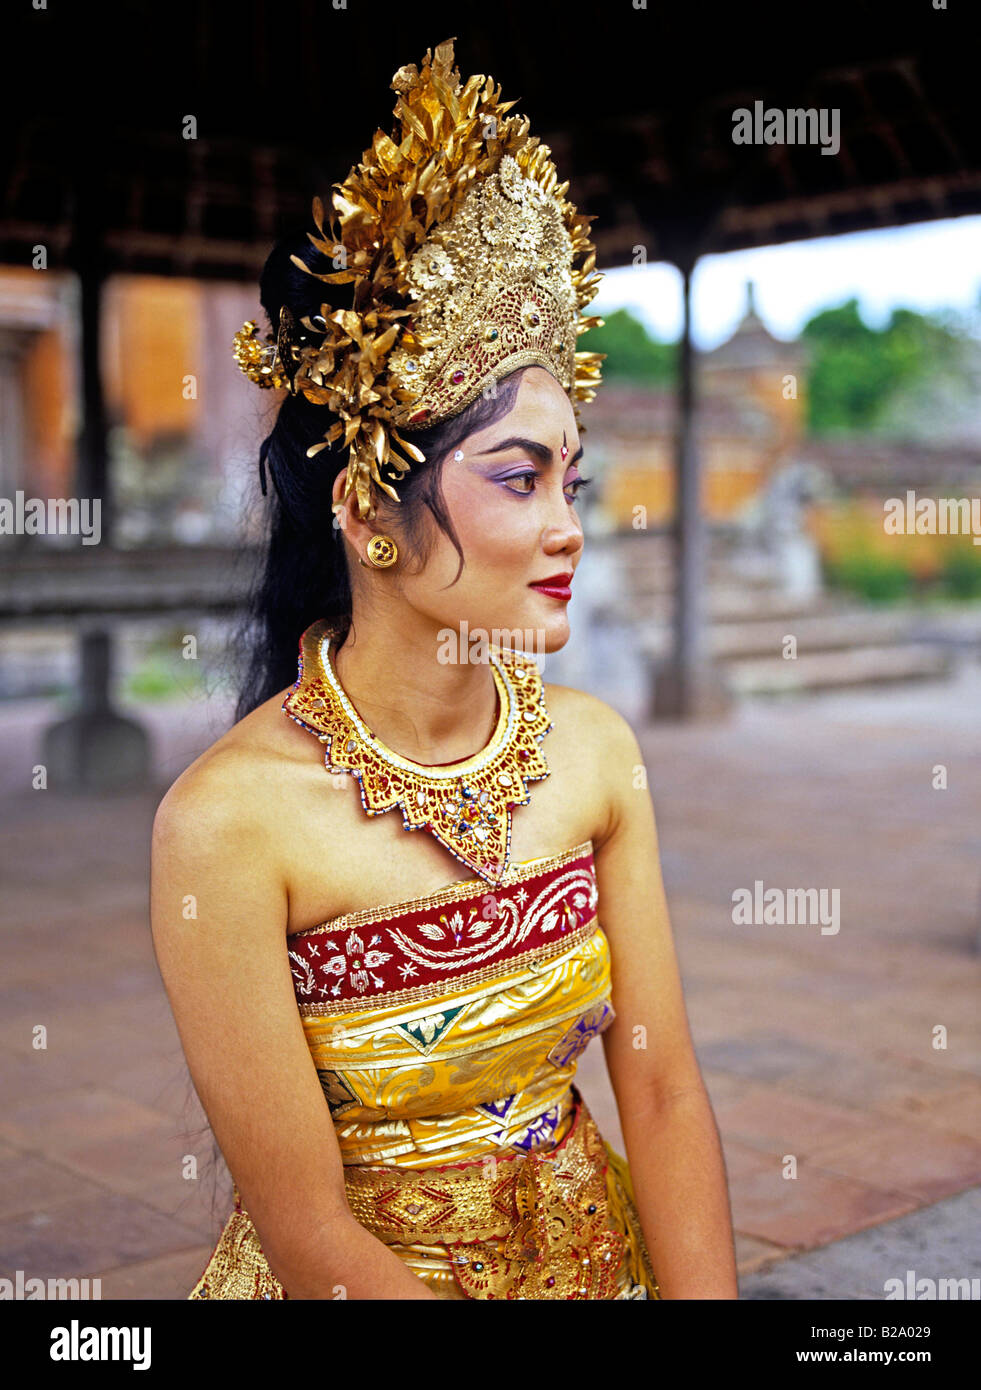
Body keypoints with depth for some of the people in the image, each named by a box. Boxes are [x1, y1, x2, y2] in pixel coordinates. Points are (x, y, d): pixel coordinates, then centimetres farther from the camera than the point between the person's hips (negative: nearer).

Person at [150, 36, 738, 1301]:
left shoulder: (595, 749, -6)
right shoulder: (229, 818, -20)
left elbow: (661, 1094, -4)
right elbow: (307, 1233, -16)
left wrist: (708, 1294, -13)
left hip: (595, 1248, 3)